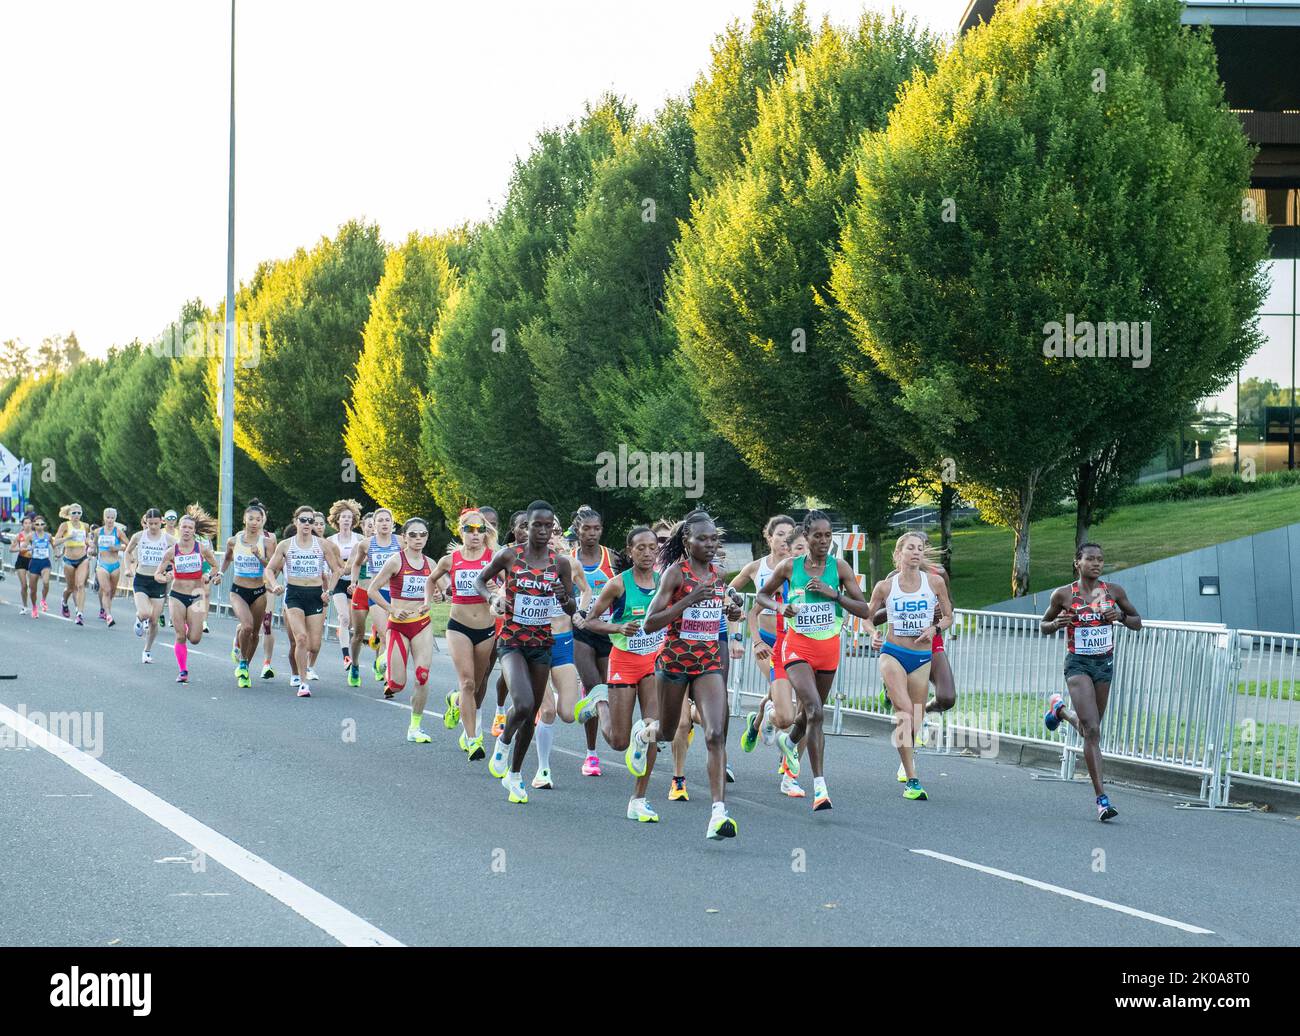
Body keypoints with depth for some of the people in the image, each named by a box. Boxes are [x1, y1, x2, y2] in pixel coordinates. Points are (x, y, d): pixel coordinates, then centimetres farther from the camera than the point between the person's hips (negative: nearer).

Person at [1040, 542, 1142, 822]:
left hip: (1105, 663, 4)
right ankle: (1102, 798, -15)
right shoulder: (1063, 595, -5)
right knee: (1092, 731, -16)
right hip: (1078, 664, -4)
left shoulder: (1114, 591, 1)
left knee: (1089, 728, 17)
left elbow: (1137, 623, 10)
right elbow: (1043, 625, 8)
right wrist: (1056, 623, -15)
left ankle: (1060, 708, 50)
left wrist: (1121, 617, -12)